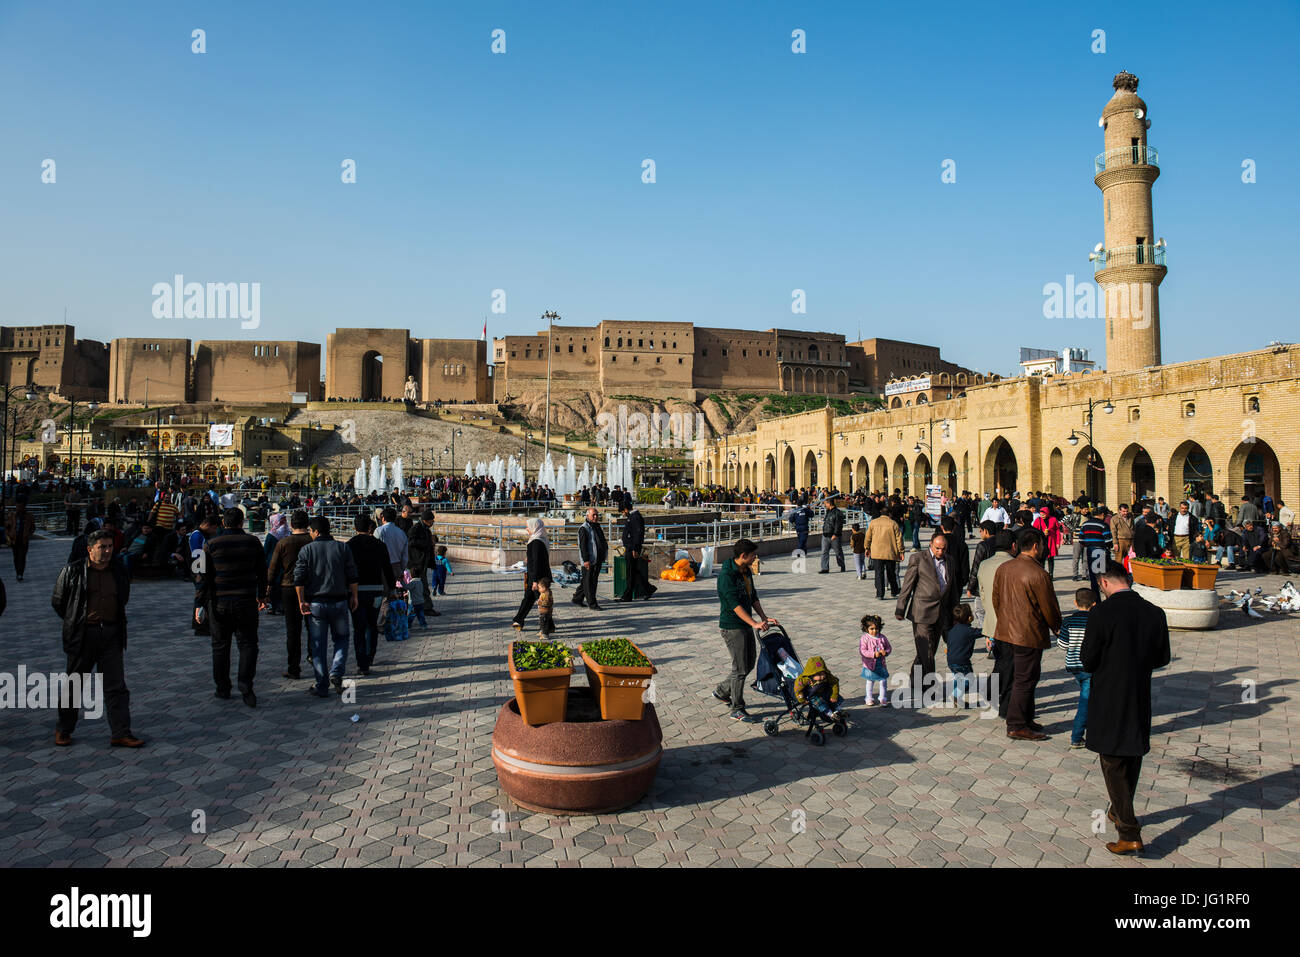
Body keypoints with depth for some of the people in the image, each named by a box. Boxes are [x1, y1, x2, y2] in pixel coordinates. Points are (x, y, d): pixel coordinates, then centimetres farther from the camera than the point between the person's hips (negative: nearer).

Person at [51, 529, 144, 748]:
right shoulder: (72, 571, -3)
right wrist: (75, 622, 11)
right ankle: (63, 730, 29)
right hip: (82, 636, -2)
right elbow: (57, 602, 7)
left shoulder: (119, 572, 6)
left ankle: (120, 733, 3)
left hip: (111, 635, 2)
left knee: (116, 686, 0)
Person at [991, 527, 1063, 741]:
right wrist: (1058, 628, 6)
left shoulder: (1003, 568, 4)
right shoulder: (1038, 574, -19)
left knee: (1022, 676, 19)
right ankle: (1017, 727, 6)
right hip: (1029, 635, -8)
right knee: (1025, 680, 0)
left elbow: (996, 599, 12)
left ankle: (1025, 719, 28)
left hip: (1008, 631, 8)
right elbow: (1049, 607, -12)